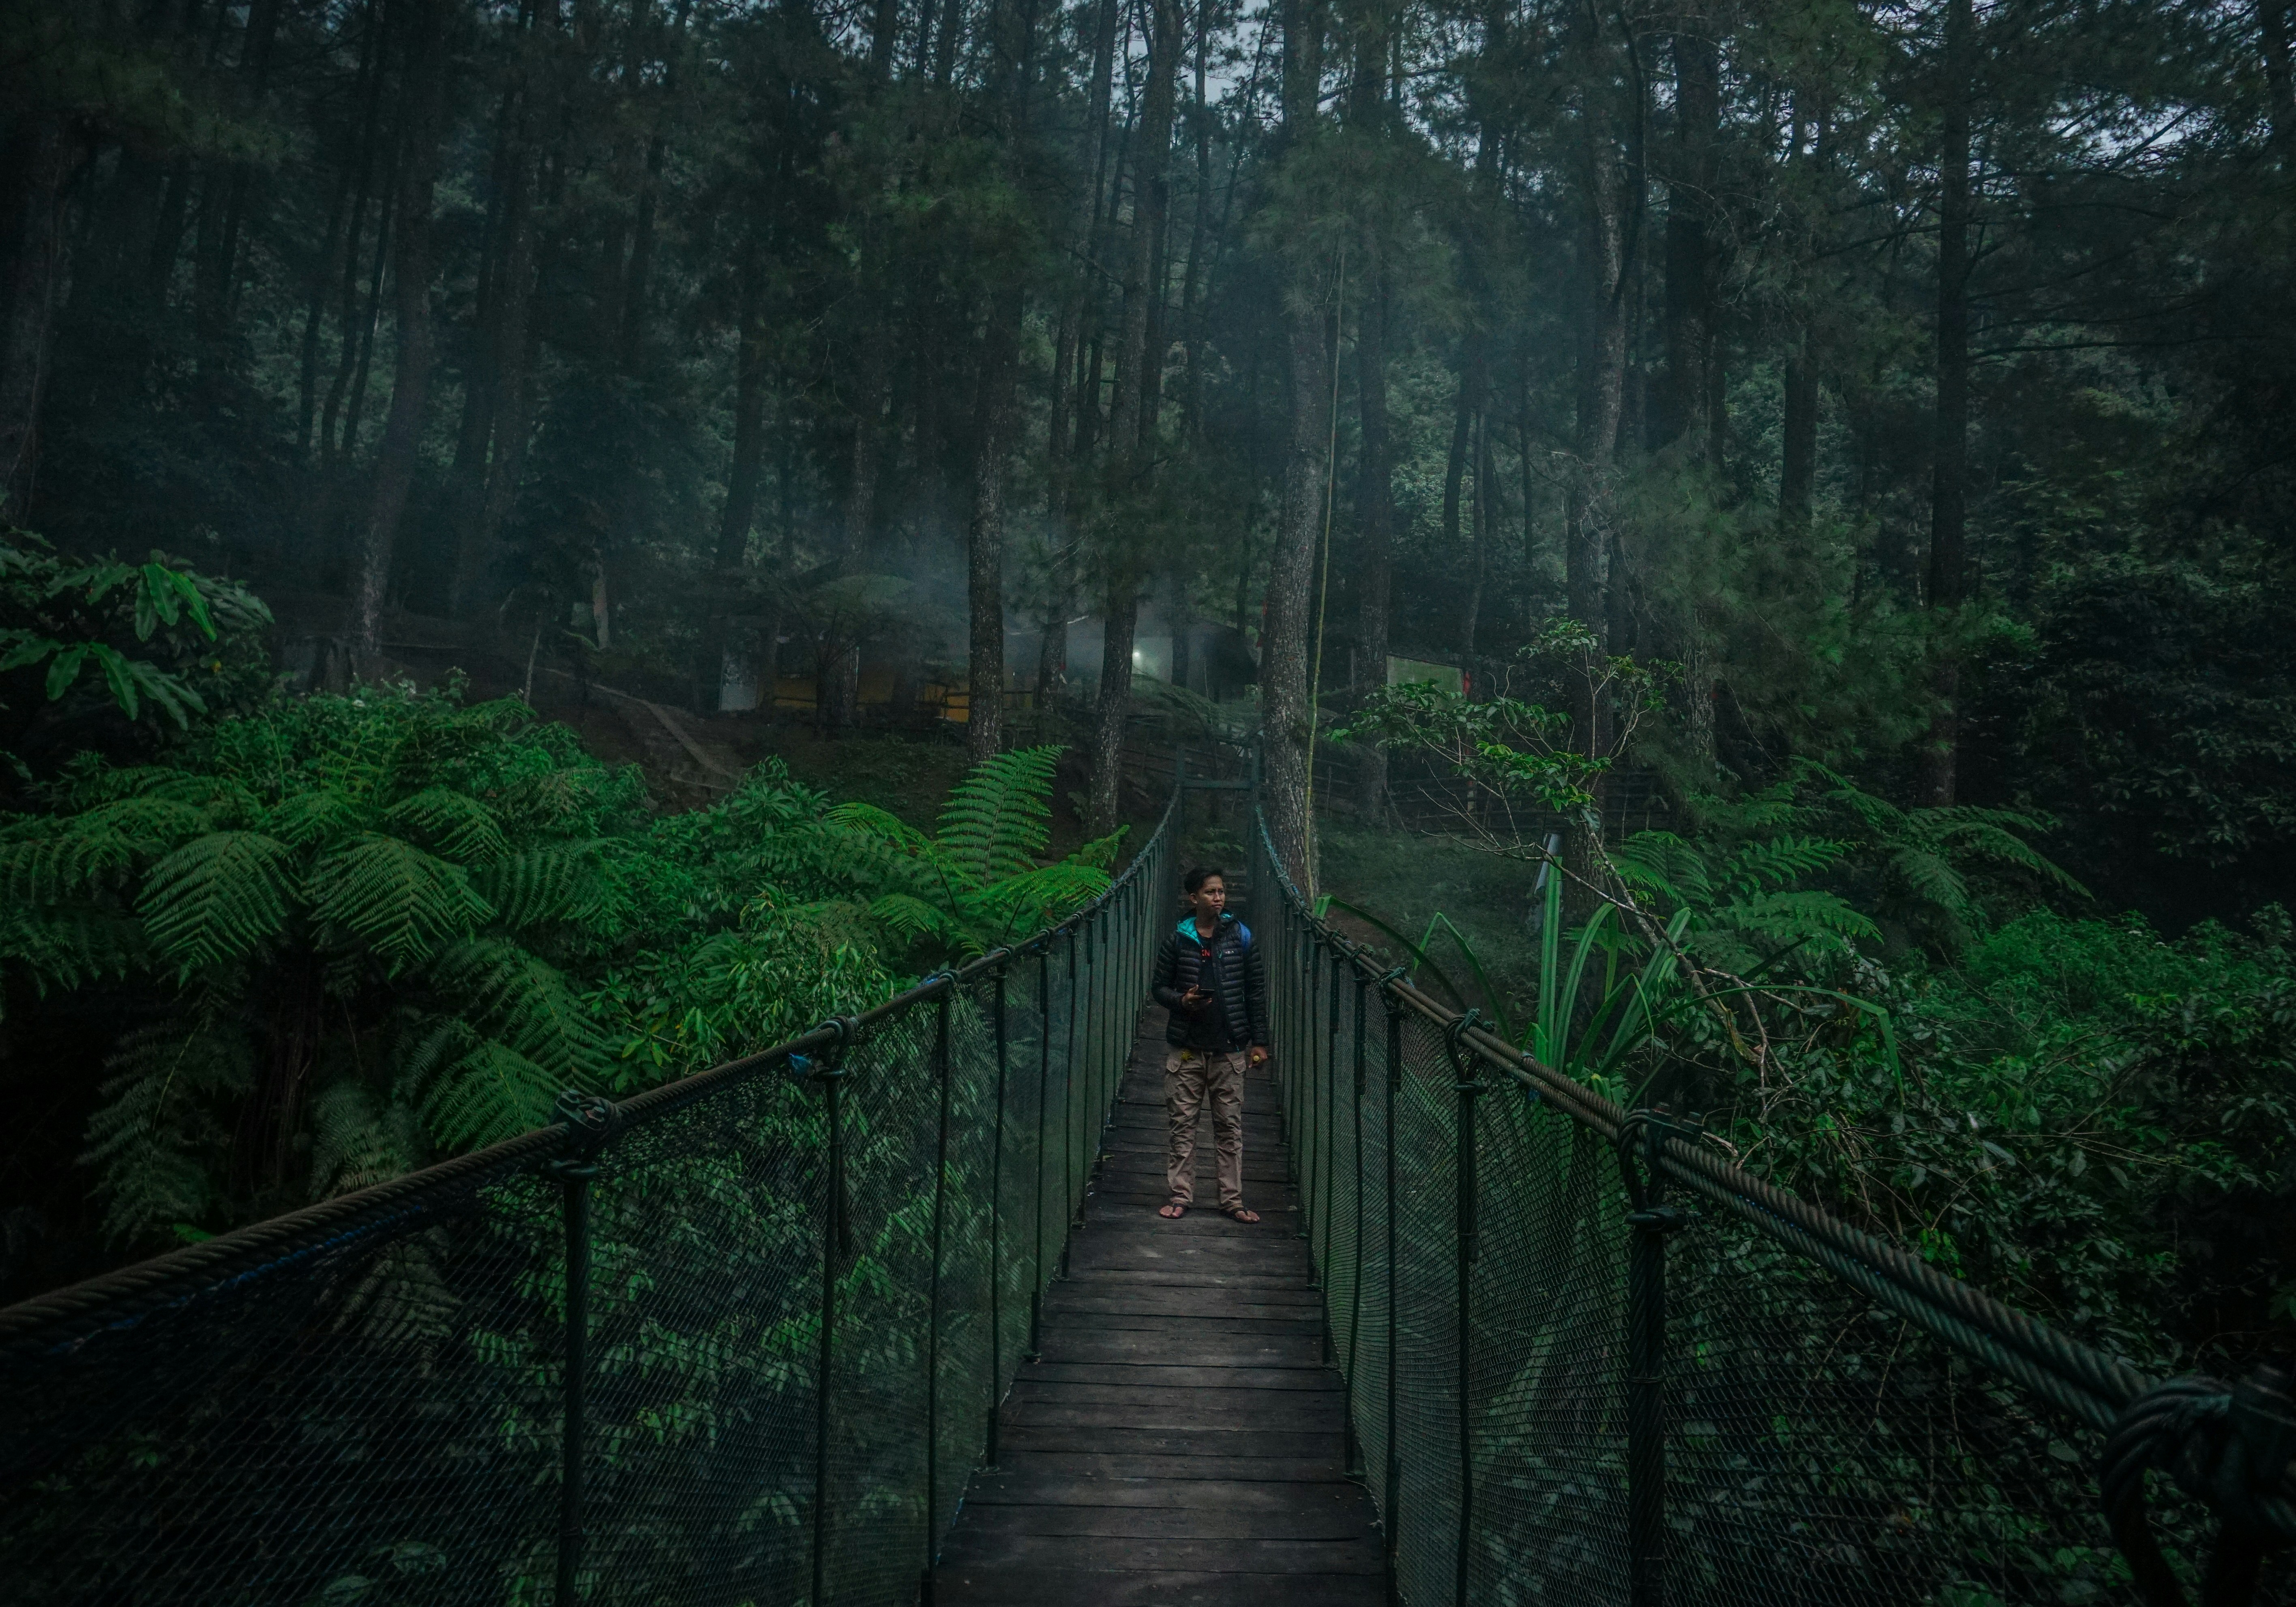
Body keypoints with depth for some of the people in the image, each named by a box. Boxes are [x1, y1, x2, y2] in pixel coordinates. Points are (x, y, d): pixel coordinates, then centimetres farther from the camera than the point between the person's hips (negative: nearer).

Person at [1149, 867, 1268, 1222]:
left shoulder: (1240, 936, 2)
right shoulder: (1176, 939, 1)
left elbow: (1256, 990, 4)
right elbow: (1160, 988, 8)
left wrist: (1259, 1041, 1)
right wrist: (1181, 1000, -14)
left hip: (1229, 1047, 0)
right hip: (1187, 1046, 0)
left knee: (1230, 1126, 5)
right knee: (1182, 1123, 4)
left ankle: (1233, 1198, 13)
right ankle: (1181, 1195, 14)